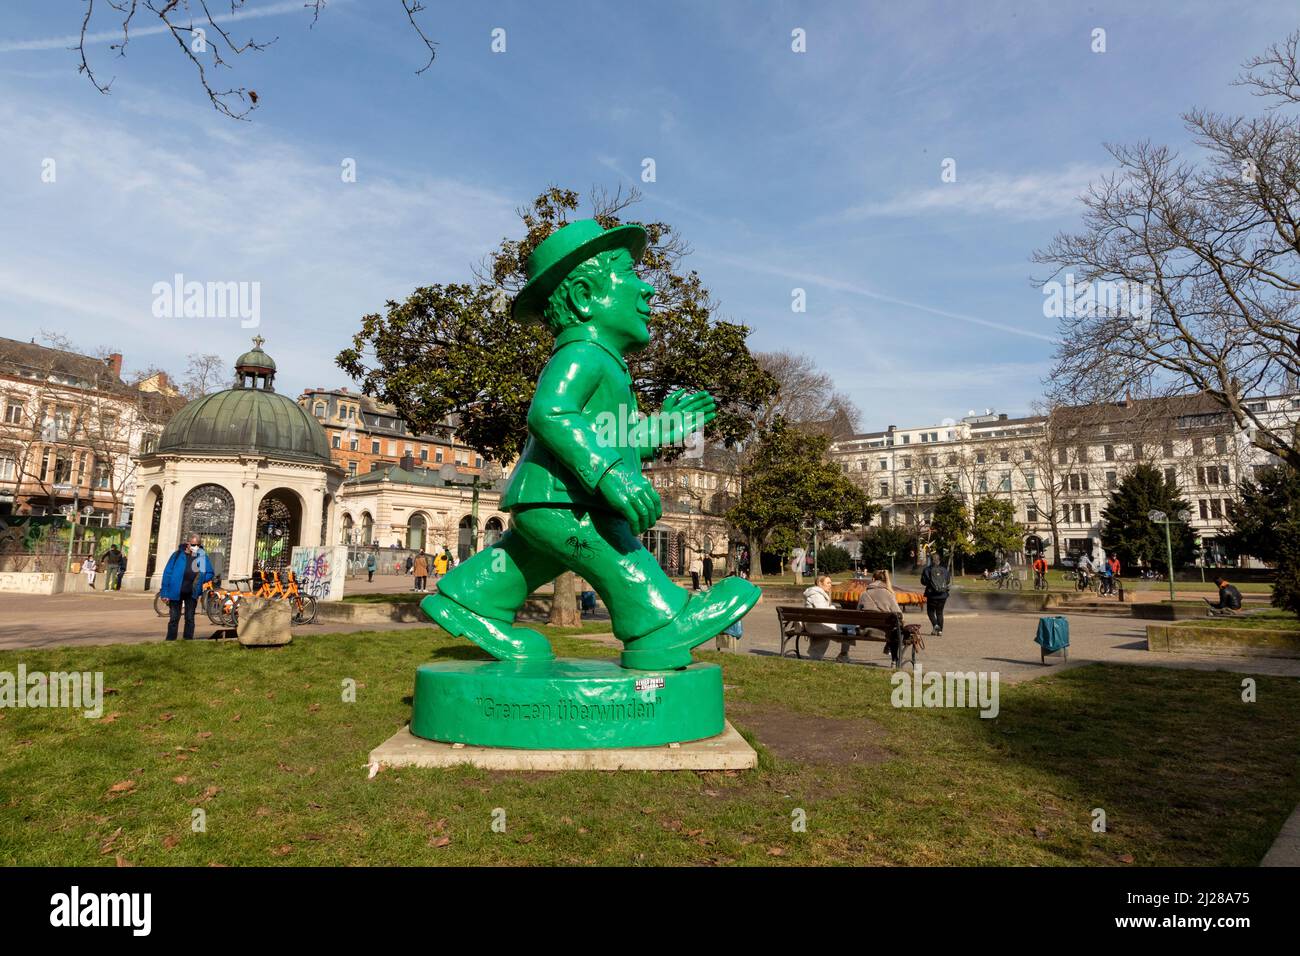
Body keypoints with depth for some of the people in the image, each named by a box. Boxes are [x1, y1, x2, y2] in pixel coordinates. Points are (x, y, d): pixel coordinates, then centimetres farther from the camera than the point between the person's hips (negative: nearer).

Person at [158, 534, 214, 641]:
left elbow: (209, 573, 10)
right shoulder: (178, 555, -5)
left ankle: (188, 641, 15)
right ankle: (170, 641, 11)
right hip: (176, 592, -2)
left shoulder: (202, 556, 1)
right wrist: (165, 592, -6)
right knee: (174, 619, 4)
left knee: (190, 619, 8)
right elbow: (167, 573, -4)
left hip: (191, 593, 2)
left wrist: (200, 580, -9)